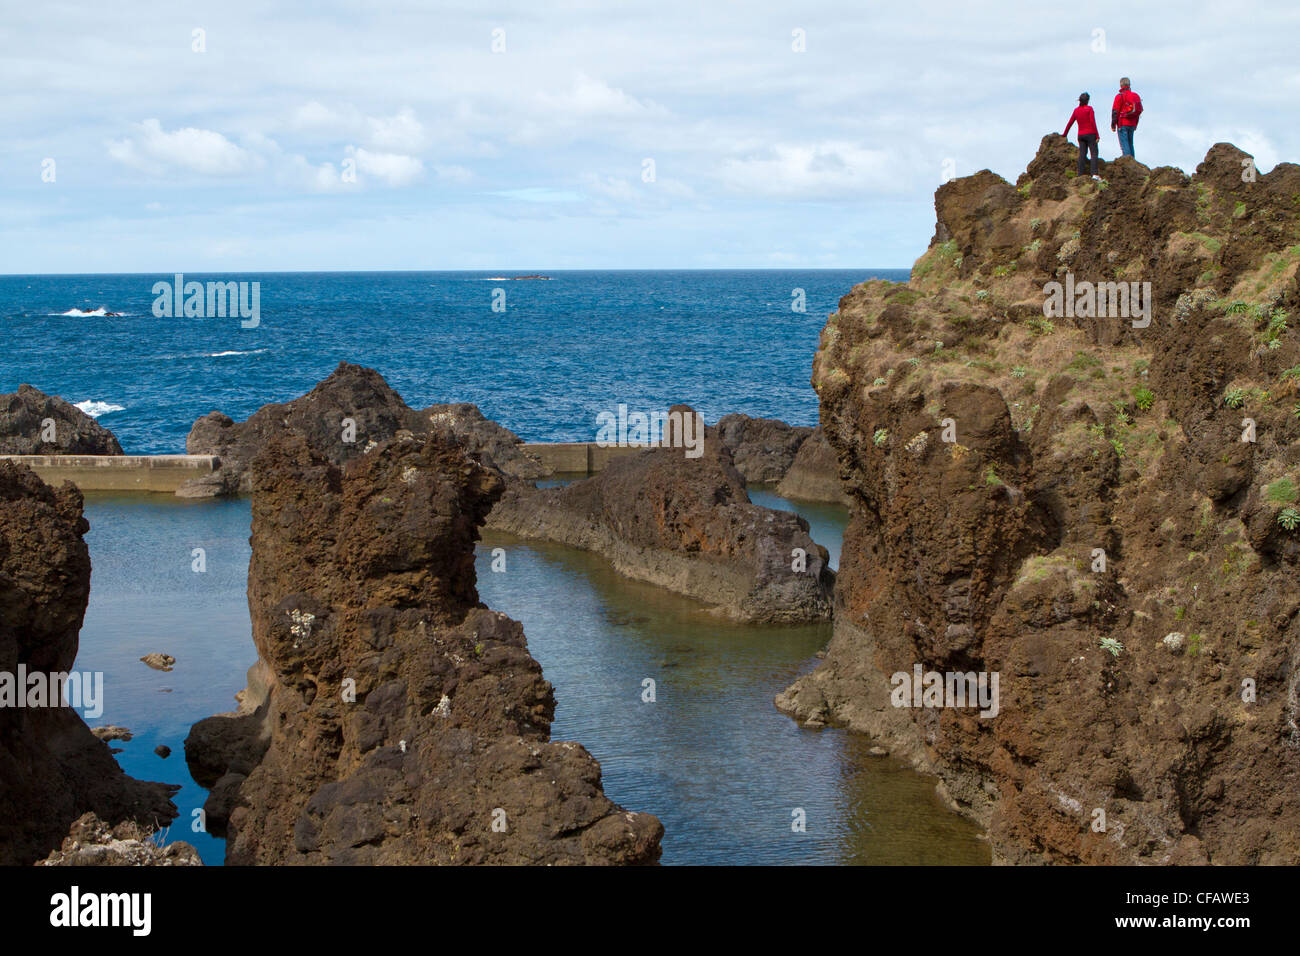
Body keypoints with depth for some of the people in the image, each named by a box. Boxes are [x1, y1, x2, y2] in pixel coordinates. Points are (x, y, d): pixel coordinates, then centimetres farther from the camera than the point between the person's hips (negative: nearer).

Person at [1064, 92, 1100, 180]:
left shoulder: (1076, 110, 8)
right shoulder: (1089, 109, -5)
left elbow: (1070, 123, 12)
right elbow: (1092, 122, -11)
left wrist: (1065, 134, 23)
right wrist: (1097, 135, -10)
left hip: (1081, 135, 5)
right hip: (1090, 134, -5)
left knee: (1082, 154, 4)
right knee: (1094, 153, -7)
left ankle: (1081, 175, -3)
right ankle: (1094, 174, -22)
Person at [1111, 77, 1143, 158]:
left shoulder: (1120, 96, -8)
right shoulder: (1136, 96, 10)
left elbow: (1115, 112, -10)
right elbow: (1139, 111, 15)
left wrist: (1113, 125, -5)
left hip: (1122, 124, -6)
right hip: (1132, 124, 6)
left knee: (1124, 143, -8)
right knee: (1130, 143, 13)